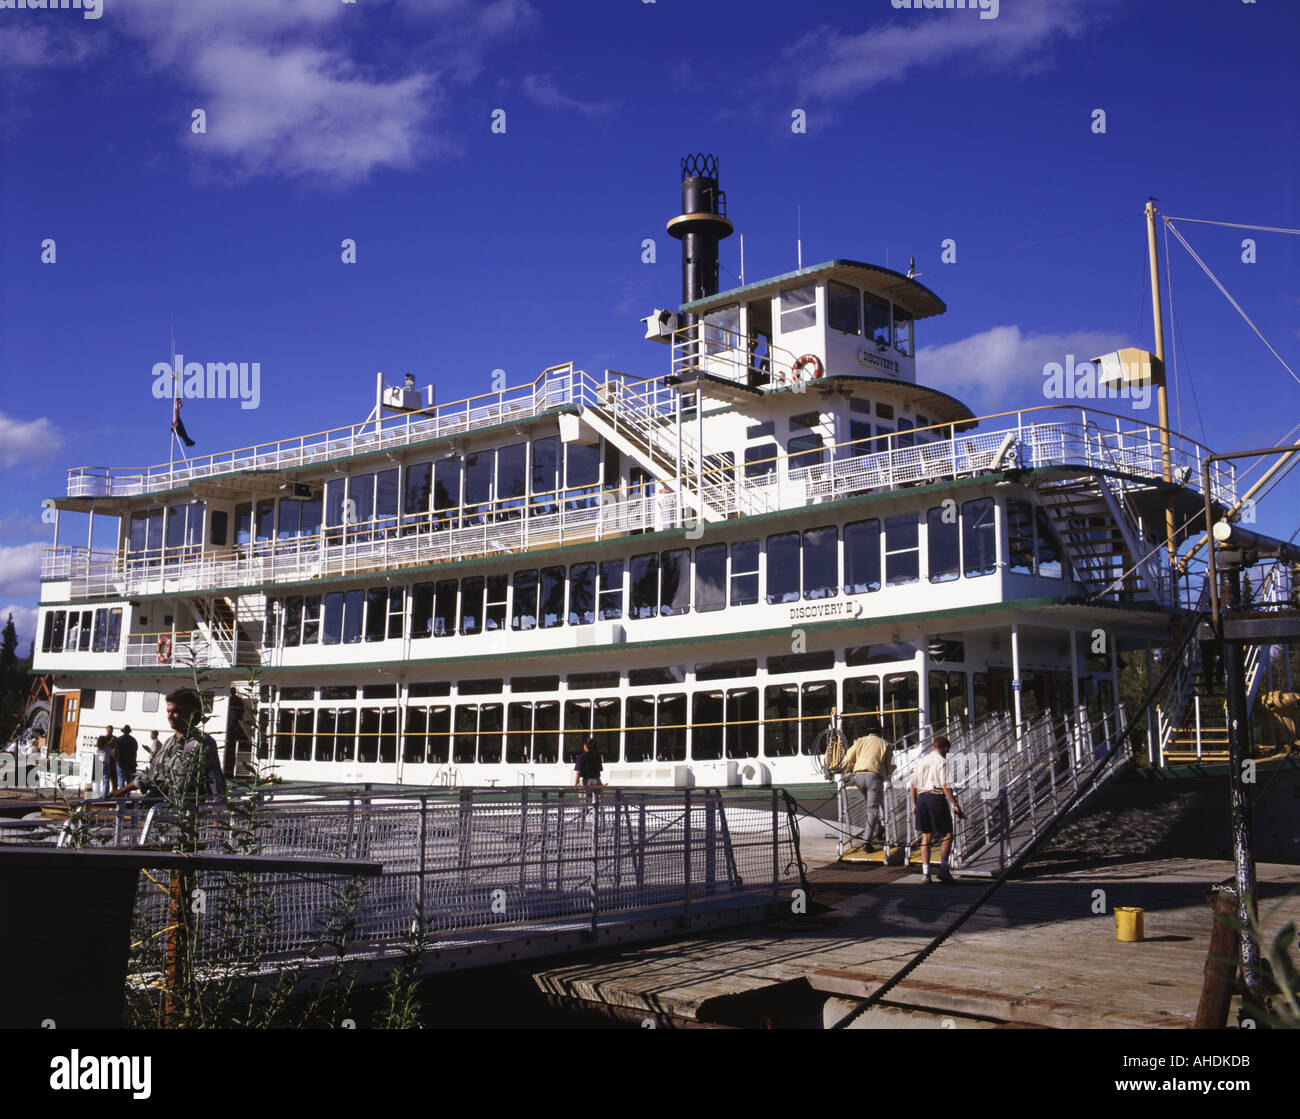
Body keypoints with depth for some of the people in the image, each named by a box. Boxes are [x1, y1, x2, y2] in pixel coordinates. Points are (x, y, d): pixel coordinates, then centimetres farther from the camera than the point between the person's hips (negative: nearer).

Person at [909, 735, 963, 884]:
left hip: (921, 799, 6)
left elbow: (912, 786, 16)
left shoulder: (921, 761, 15)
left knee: (926, 837, 9)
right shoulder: (942, 761, -4)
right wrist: (955, 805, -11)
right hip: (937, 798, -6)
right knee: (947, 835, 4)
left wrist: (914, 805, 24)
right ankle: (943, 869, -7)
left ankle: (925, 872, 5)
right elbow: (945, 786, -13)